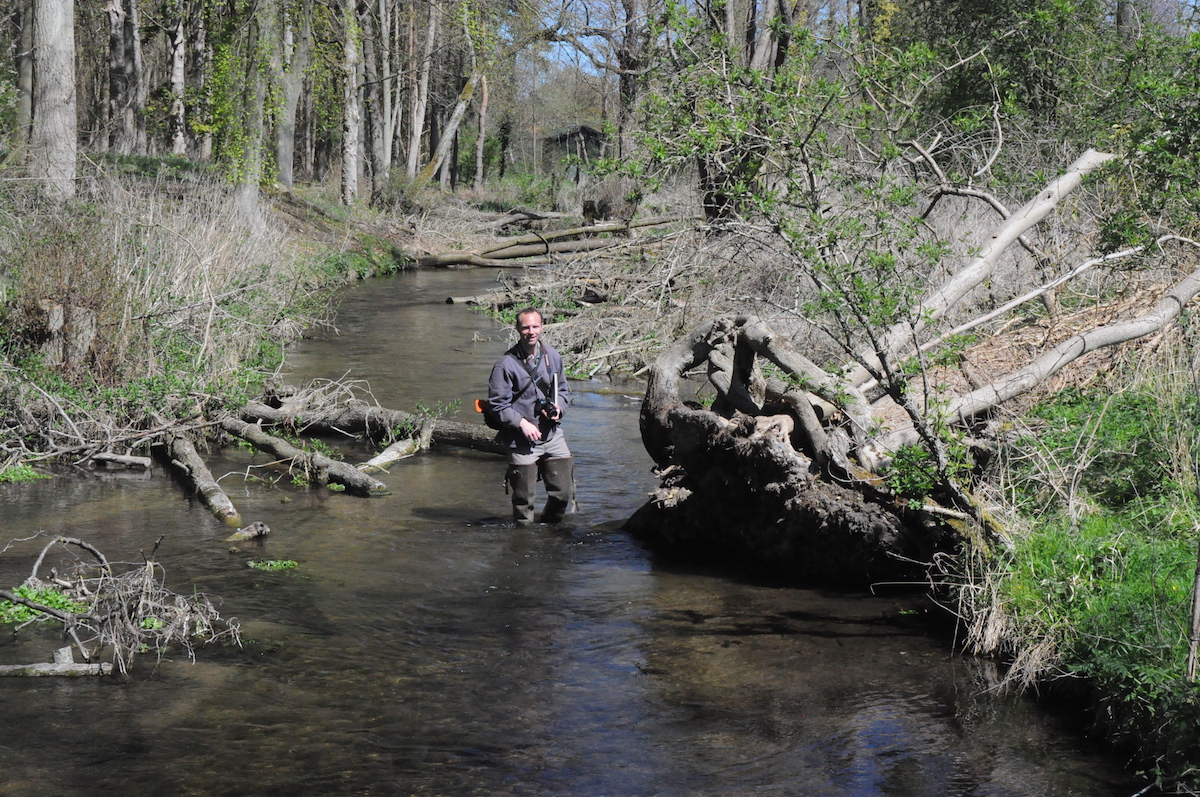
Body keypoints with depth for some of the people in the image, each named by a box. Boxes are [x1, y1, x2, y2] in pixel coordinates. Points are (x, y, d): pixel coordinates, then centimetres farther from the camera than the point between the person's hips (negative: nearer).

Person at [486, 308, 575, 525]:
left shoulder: (553, 357, 7)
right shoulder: (506, 364, -9)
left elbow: (563, 389, 20)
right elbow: (497, 404, -8)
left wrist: (558, 406, -1)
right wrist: (522, 423, -17)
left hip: (553, 434, 4)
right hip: (522, 440, -4)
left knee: (564, 492, 5)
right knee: (524, 498, 2)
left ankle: (548, 525, 29)